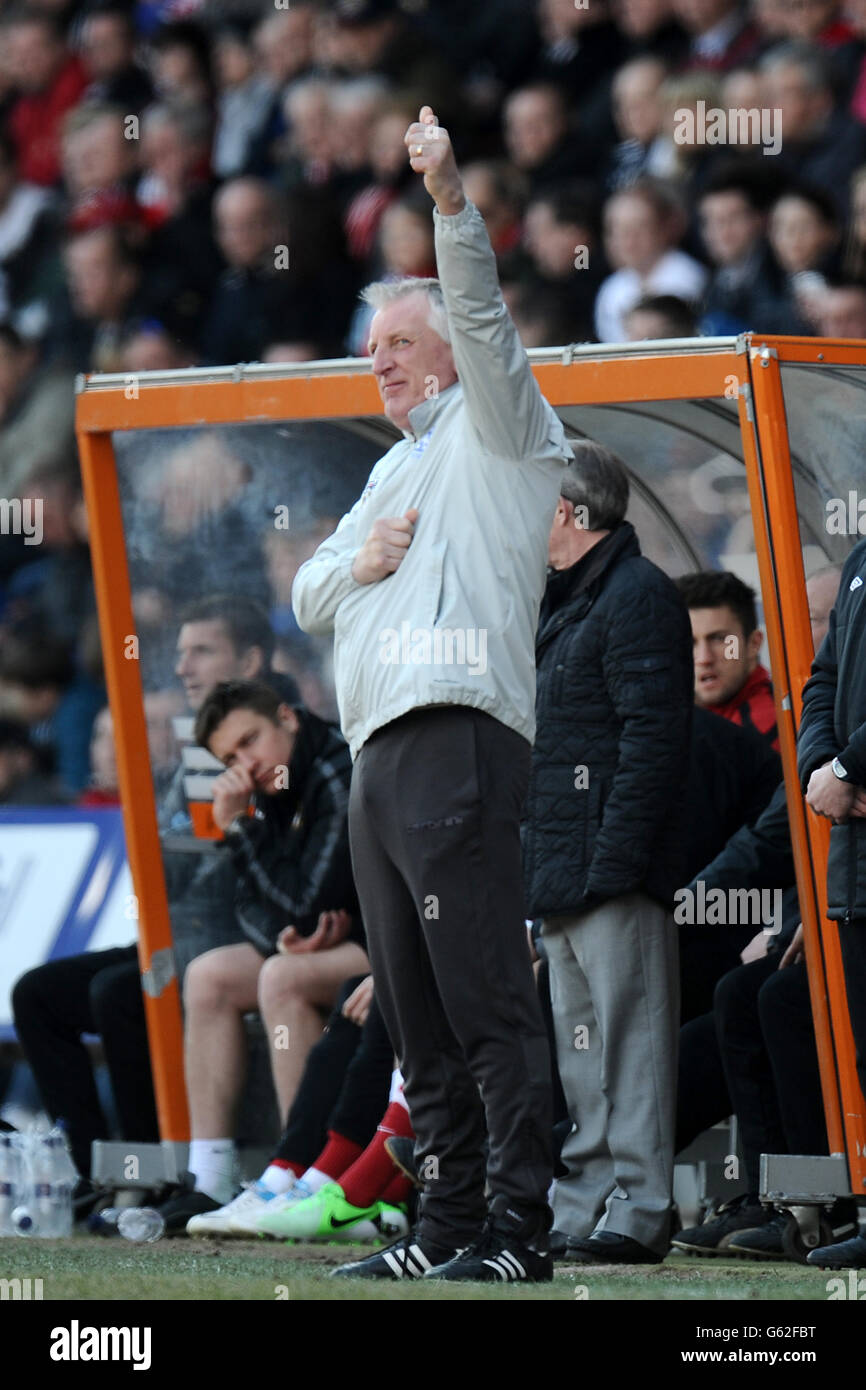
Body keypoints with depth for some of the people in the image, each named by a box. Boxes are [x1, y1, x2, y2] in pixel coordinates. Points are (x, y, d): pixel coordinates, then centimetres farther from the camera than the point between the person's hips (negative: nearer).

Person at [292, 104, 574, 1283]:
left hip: (460, 736, -9)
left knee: (488, 999, -13)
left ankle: (520, 1229, -16)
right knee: (415, 1011, 7)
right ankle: (449, 1224, 9)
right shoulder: (395, 470, 29)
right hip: (379, 752, 9)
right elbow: (307, 598, 28)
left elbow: (481, 314, -12)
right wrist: (360, 564, 6)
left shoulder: (495, 432, 5)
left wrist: (450, 199, -25)